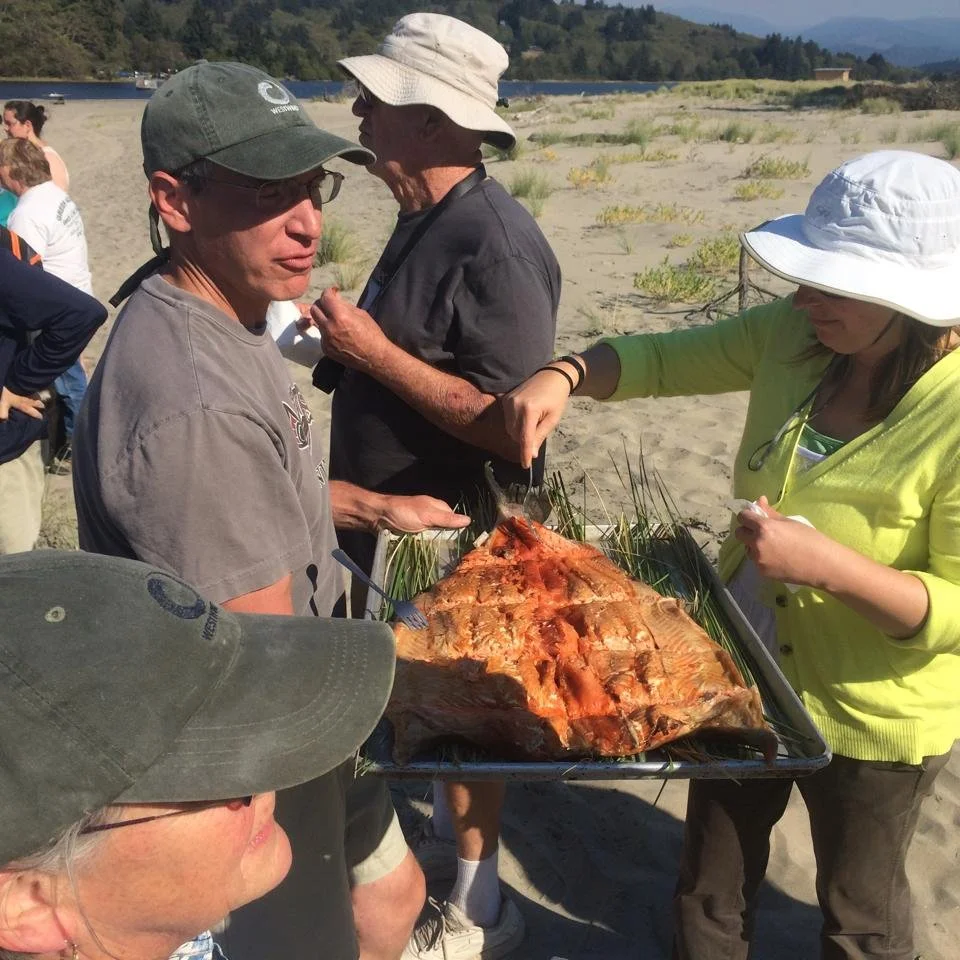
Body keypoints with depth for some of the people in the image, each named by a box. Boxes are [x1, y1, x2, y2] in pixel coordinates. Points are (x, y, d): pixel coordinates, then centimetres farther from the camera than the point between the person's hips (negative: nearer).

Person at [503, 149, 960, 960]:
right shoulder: (797, 334, -13)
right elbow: (662, 360, -4)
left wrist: (825, 564, -37)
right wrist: (561, 375, -22)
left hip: (870, 717, -5)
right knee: (711, 879, 28)